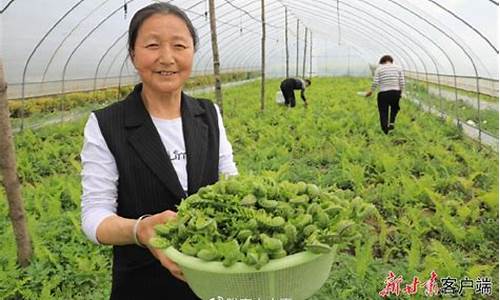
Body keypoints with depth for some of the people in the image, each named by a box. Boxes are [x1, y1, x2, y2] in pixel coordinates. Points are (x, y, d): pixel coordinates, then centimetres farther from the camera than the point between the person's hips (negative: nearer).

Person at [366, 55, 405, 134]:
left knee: (383, 112, 8)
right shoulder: (398, 67, 6)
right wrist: (400, 92, 13)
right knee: (394, 108, 28)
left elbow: (375, 82, -5)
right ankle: (392, 123, 11)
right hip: (396, 92, 2)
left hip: (383, 93, -2)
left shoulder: (379, 68, 1)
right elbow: (402, 82, 2)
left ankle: (385, 132, 8)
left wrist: (371, 91, 8)